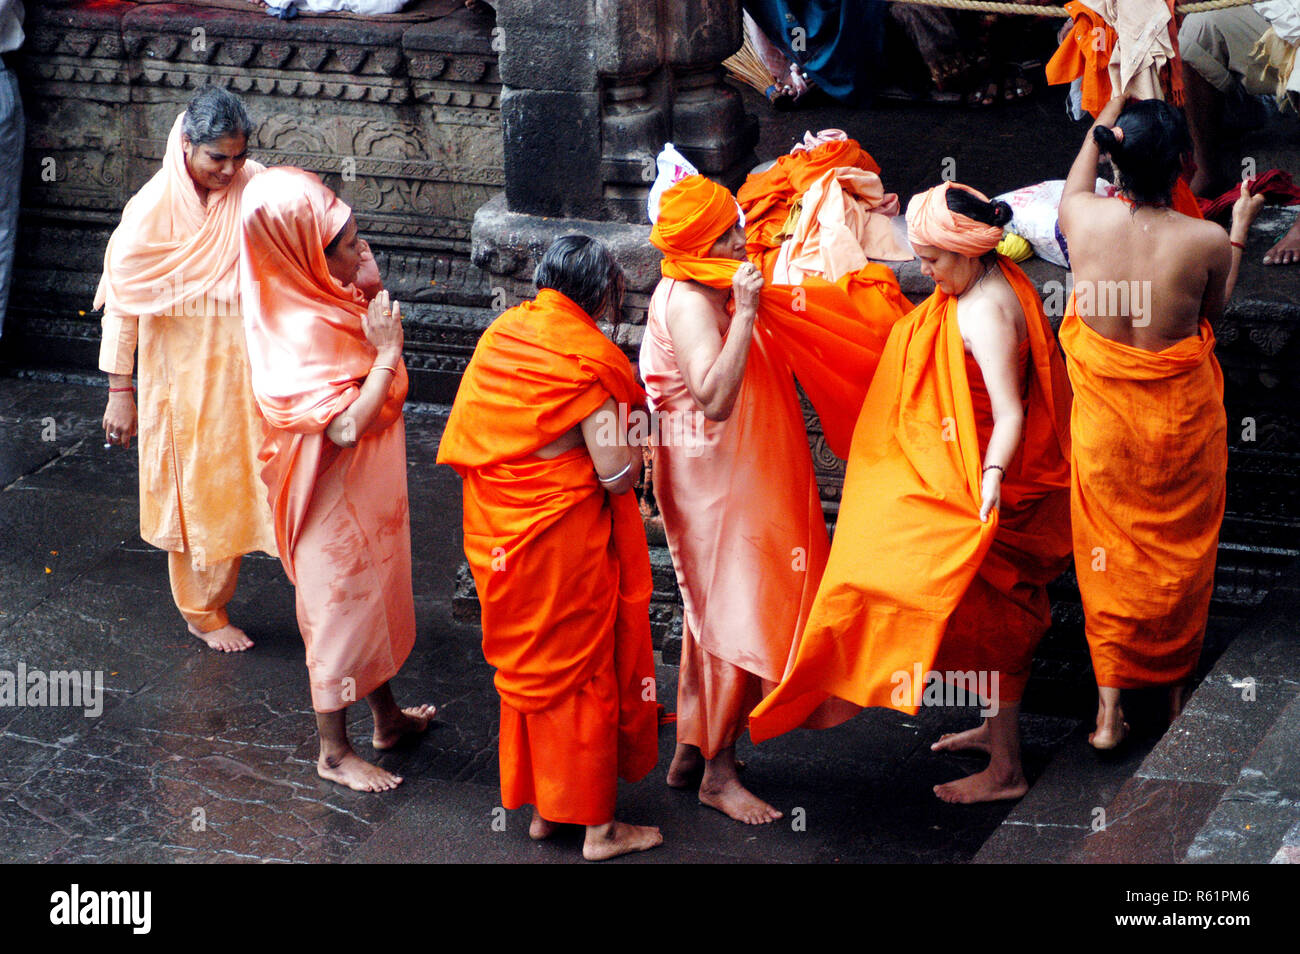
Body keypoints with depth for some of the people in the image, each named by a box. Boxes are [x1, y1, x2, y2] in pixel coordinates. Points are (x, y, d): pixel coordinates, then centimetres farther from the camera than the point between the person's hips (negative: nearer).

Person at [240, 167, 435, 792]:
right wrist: (388, 352, -31)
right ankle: (334, 751, 24)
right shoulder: (302, 332, -31)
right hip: (335, 499, -9)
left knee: (374, 599, 24)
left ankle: (387, 716, 43)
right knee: (339, 608, 7)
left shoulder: (329, 300, -3)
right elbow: (347, 426, -36)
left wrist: (372, 294, 0)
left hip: (368, 492, 9)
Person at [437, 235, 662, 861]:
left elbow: (465, 439, 11)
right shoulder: (589, 357, -18)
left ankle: (540, 807, 29)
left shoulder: (500, 335, 3)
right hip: (565, 534, -6)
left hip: (497, 532, 7)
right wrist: (631, 417, -4)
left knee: (527, 661, 19)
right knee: (582, 670, 6)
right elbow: (619, 473, -20)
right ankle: (598, 828, 15)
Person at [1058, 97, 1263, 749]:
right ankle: (1178, 691, 37)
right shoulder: (1206, 241, -23)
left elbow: (1078, 177, 8)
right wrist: (1239, 229, 10)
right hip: (1180, 419, -1)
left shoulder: (1084, 219, -18)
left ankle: (1109, 709, 20)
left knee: (1109, 555, 17)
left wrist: (1115, 102, 18)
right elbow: (1213, 311, -1)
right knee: (1179, 554, 21)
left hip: (1103, 417, 1)